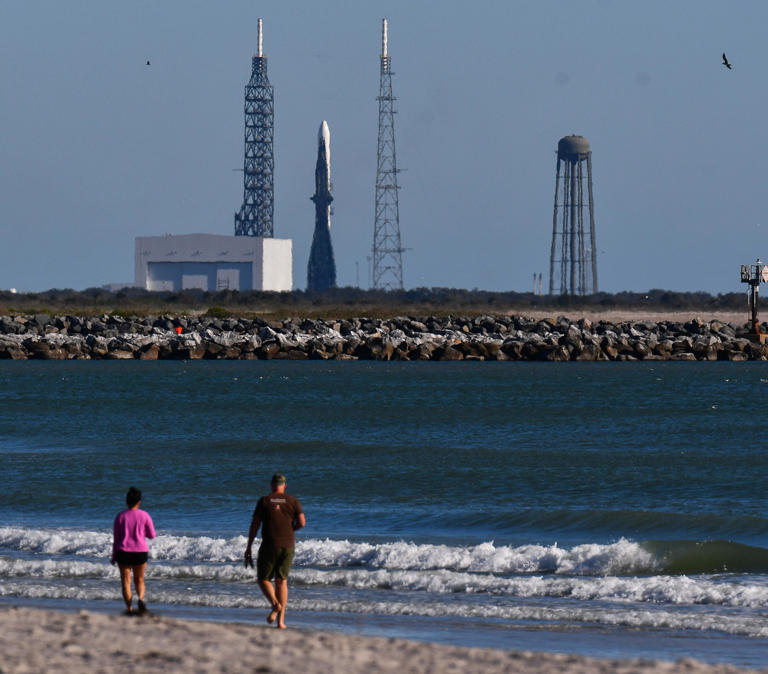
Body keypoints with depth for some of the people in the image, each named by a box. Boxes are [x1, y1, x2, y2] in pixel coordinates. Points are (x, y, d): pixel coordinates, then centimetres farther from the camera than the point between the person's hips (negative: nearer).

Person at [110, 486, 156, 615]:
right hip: (140, 551, 0)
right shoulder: (144, 515, -3)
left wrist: (113, 556, 12)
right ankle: (141, 598, -15)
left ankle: (129, 607, -6)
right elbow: (152, 535, 2)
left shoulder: (120, 516, 0)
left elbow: (115, 538, 3)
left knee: (126, 581, 5)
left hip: (123, 551, 0)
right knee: (139, 580, 14)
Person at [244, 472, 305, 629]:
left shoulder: (264, 501, 0)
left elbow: (254, 525, -3)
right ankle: (281, 620, 6)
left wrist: (248, 547, 2)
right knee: (282, 581, 12)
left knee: (264, 579, 7)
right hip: (288, 546, 3)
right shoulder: (293, 501, 5)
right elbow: (302, 522, -6)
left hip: (269, 545, -3)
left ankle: (275, 604, -23)